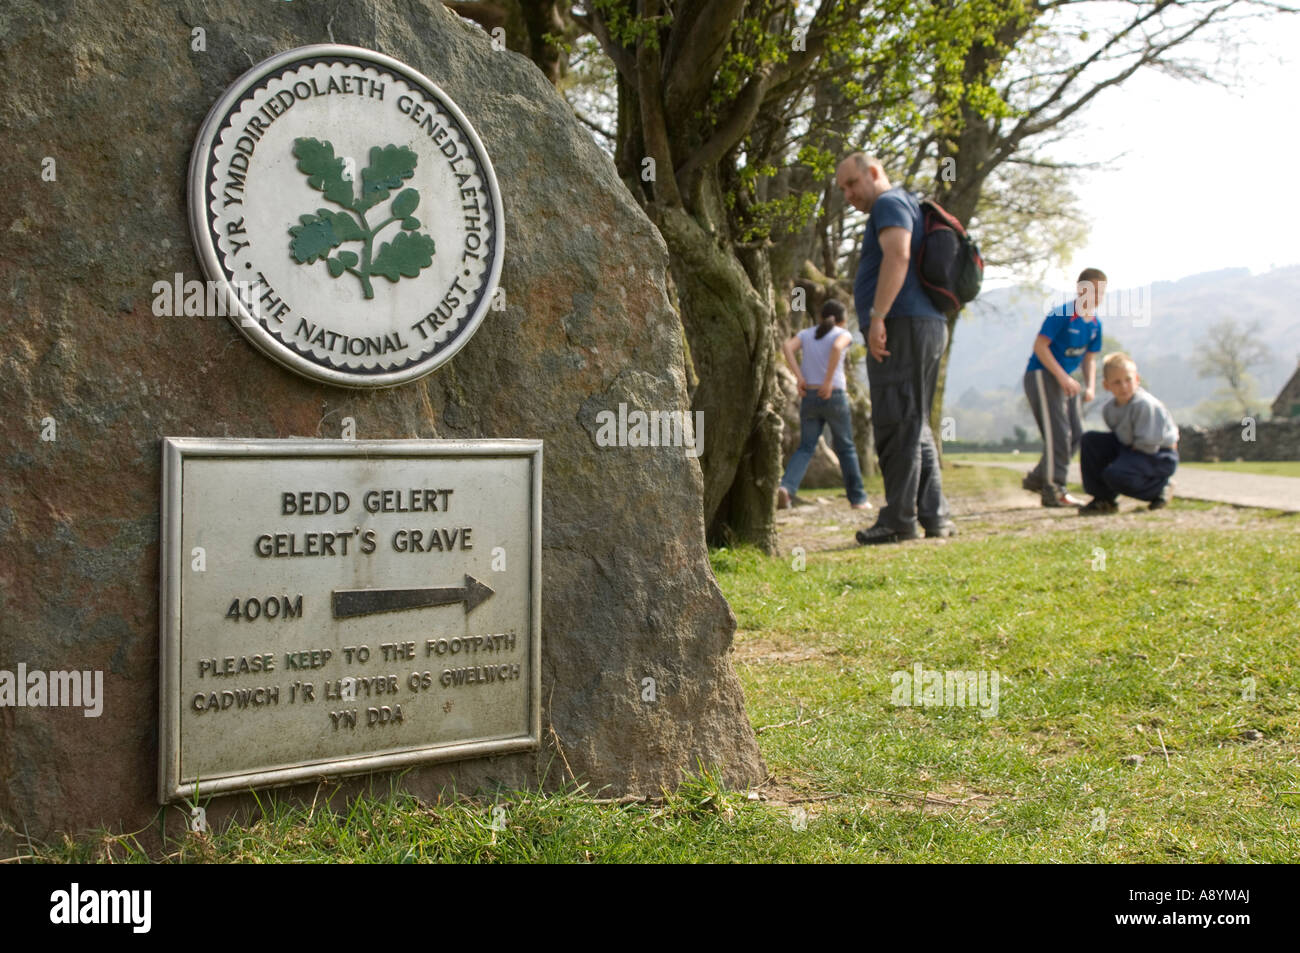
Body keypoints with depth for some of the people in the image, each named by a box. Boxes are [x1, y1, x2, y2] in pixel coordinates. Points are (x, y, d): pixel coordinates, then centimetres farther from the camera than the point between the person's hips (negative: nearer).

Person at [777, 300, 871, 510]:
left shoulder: (806, 334, 12)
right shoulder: (844, 334, 1)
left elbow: (787, 347, -7)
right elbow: (837, 347, -22)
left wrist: (799, 378, -8)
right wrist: (829, 381, -20)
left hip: (809, 397, 3)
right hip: (835, 397, -3)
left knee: (805, 448, 4)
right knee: (845, 448, 10)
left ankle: (786, 487, -20)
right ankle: (857, 498, 15)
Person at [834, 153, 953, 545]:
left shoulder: (890, 203, -3)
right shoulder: (909, 206, 28)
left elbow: (898, 254, -21)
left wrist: (877, 316, -25)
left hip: (902, 325, -11)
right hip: (928, 324, 11)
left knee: (896, 423, -11)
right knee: (915, 425, 11)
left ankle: (899, 520, -12)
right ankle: (934, 516, 11)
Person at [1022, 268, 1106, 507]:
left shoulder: (1095, 323, 7)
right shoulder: (1061, 314, -17)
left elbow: (1090, 358, 14)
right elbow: (1040, 345, -21)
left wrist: (1090, 387, -2)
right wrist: (1063, 377, -26)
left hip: (1065, 378, 9)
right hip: (1042, 374, -9)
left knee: (1076, 435, 6)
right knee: (1058, 432, -13)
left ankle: (1037, 478, 18)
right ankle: (1053, 490, -8)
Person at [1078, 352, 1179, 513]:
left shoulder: (1144, 404, -24)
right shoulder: (1109, 409, 0)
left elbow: (1148, 445, -22)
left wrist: (1126, 455, -13)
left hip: (1159, 455, -8)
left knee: (1115, 475, -31)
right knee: (1091, 440, -7)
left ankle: (1159, 488, -1)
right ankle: (1102, 499, -2)